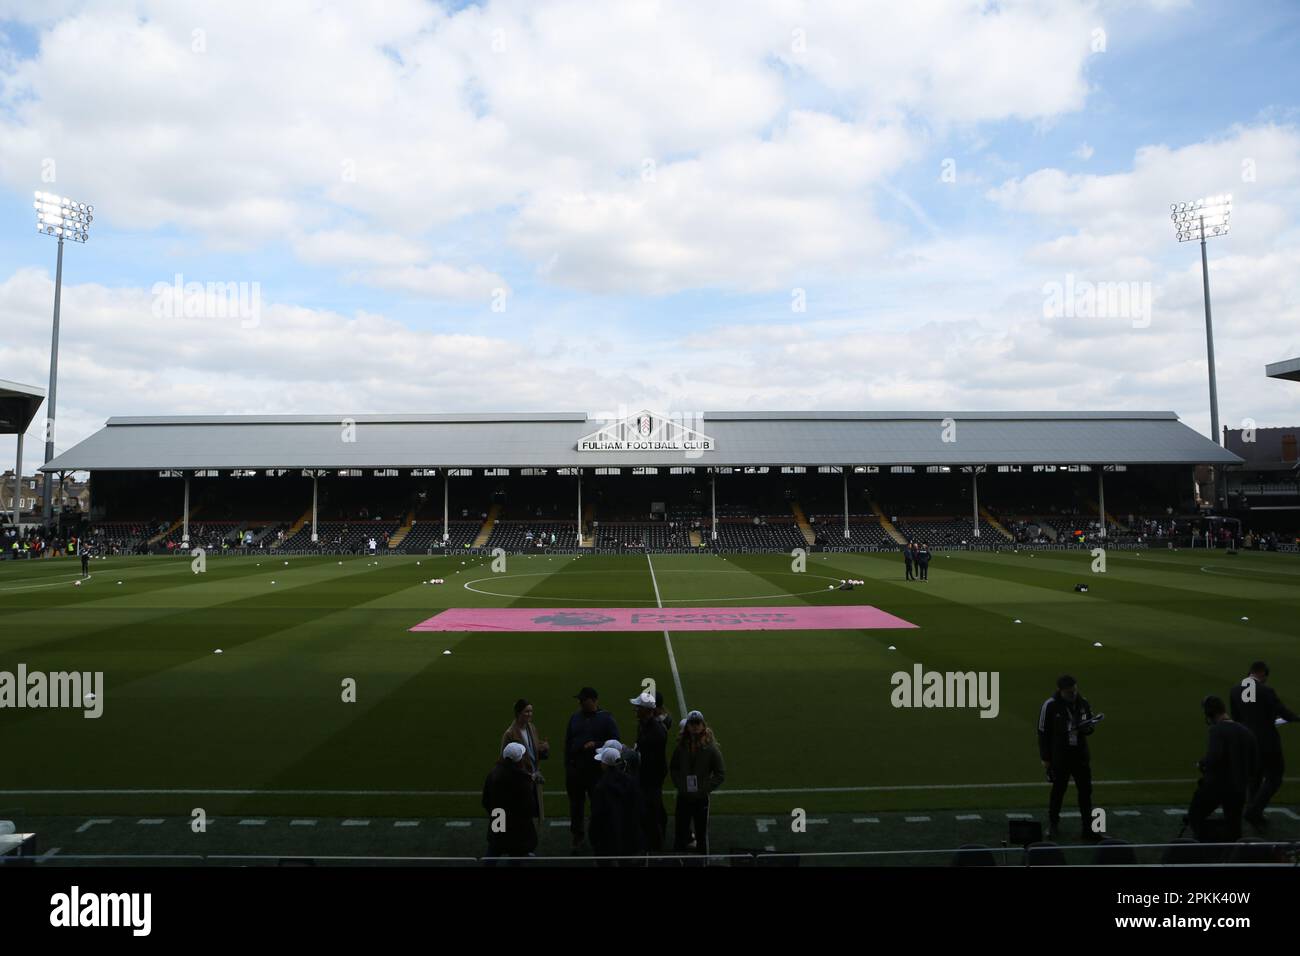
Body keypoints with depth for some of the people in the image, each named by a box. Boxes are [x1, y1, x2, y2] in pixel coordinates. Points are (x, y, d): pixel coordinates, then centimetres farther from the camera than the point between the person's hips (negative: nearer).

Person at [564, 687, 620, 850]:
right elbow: (568, 743, 11)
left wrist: (596, 745, -20)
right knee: (576, 803, 12)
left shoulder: (606, 718, -5)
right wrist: (567, 764, 7)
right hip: (575, 769, 4)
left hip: (597, 770, -3)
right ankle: (577, 833, 29)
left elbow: (615, 741, -7)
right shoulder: (575, 718, 6)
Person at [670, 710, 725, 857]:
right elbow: (673, 768, 10)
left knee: (702, 834, 12)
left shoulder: (711, 748, -12)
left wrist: (704, 789, -11)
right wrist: (679, 784, -2)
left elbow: (721, 774, -6)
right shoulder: (681, 746, -5)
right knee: (680, 832, 14)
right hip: (683, 797, 2)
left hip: (701, 798, -2)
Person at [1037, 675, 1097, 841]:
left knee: (1086, 790, 5)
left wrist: (1087, 728, -14)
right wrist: (1045, 758, -6)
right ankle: (1053, 824, 24)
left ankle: (1087, 827, 16)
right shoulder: (1050, 705, -12)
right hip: (1059, 756, -3)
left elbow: (1090, 726, 12)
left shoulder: (1083, 702, -1)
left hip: (1081, 754, 4)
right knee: (1058, 790, 7)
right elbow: (1043, 732, -7)